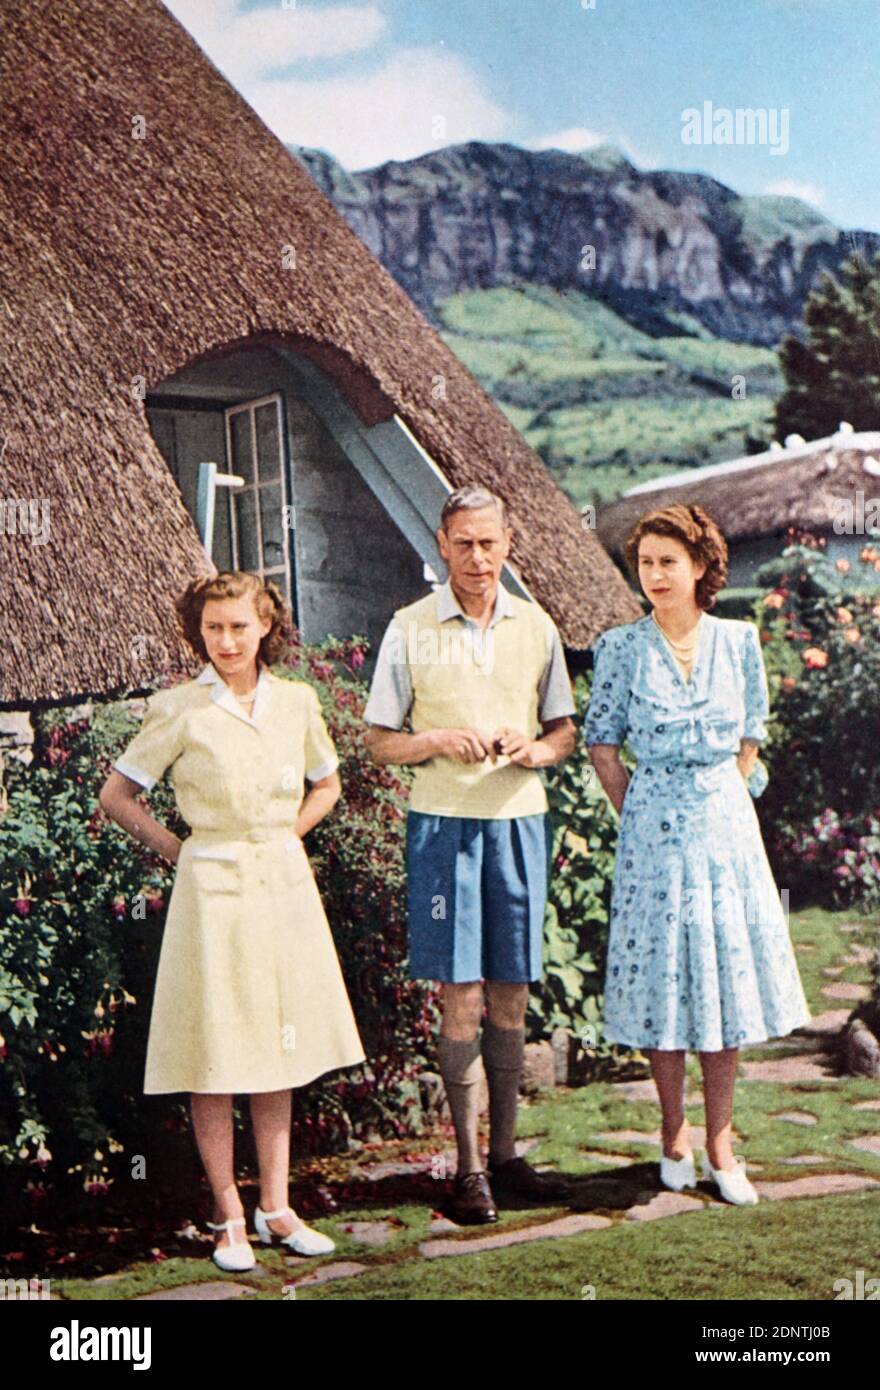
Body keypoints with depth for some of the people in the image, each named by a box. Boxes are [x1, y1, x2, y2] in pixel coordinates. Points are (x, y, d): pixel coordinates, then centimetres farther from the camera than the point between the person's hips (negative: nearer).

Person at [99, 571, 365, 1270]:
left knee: (278, 1052, 10)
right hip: (213, 891, -4)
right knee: (213, 1058, 1)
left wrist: (284, 836, 7)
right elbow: (116, 795, 0)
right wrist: (174, 847, 0)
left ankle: (277, 1207, 21)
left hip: (284, 885, 4)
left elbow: (326, 785, 19)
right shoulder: (180, 710, -7)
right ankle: (230, 1219, 12)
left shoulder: (297, 701, 3)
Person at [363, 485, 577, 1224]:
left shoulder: (535, 625, 8)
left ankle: (505, 1151, 19)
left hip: (520, 818, 3)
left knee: (511, 997, 8)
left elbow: (566, 731, 14)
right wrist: (438, 740, -15)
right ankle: (469, 1165, 7)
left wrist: (532, 750, -8)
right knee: (463, 998, -3)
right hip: (444, 822, -3)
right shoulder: (410, 628, 0)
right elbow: (380, 741, 3)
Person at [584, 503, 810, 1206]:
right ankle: (675, 1134, 20)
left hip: (726, 822, 2)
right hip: (655, 826, -2)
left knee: (728, 972, 4)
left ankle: (720, 1143, 15)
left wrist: (724, 798, 7)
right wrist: (637, 814, 0)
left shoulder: (738, 640, 3)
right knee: (661, 978, 3)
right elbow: (602, 744, 3)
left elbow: (752, 737, 12)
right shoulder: (621, 648, -3)